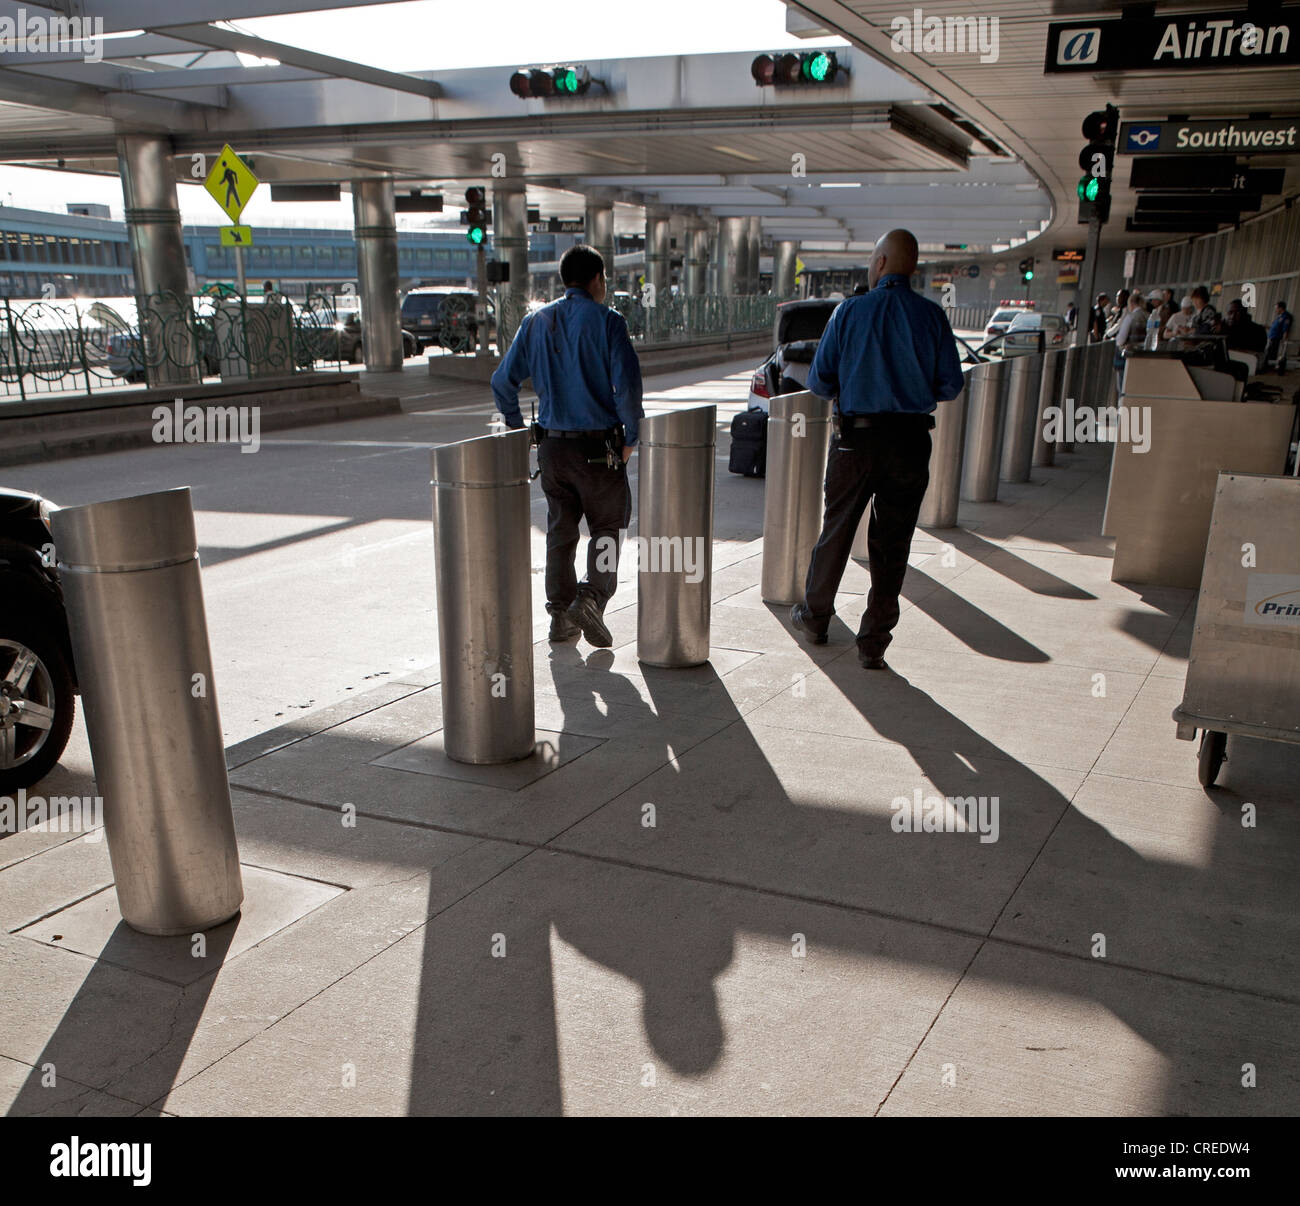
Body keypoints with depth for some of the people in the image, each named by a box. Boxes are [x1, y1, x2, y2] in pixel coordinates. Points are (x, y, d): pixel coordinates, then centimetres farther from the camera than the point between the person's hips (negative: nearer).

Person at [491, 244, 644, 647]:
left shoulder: (536, 322, 6)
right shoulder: (606, 321, -8)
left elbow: (503, 381, 7)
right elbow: (627, 383, -17)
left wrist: (517, 430, 17)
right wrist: (630, 437, -6)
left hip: (552, 445, 4)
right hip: (598, 447, -4)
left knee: (560, 530, 13)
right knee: (606, 526, 9)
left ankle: (561, 615, 16)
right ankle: (591, 597, -8)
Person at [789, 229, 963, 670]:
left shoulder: (849, 312, -6)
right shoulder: (932, 316, -2)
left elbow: (819, 381, -4)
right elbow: (950, 384, 0)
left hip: (856, 438, -1)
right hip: (911, 442, 1)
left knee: (836, 531, 16)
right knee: (891, 543, 7)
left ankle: (814, 617, 32)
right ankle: (873, 642, 9)